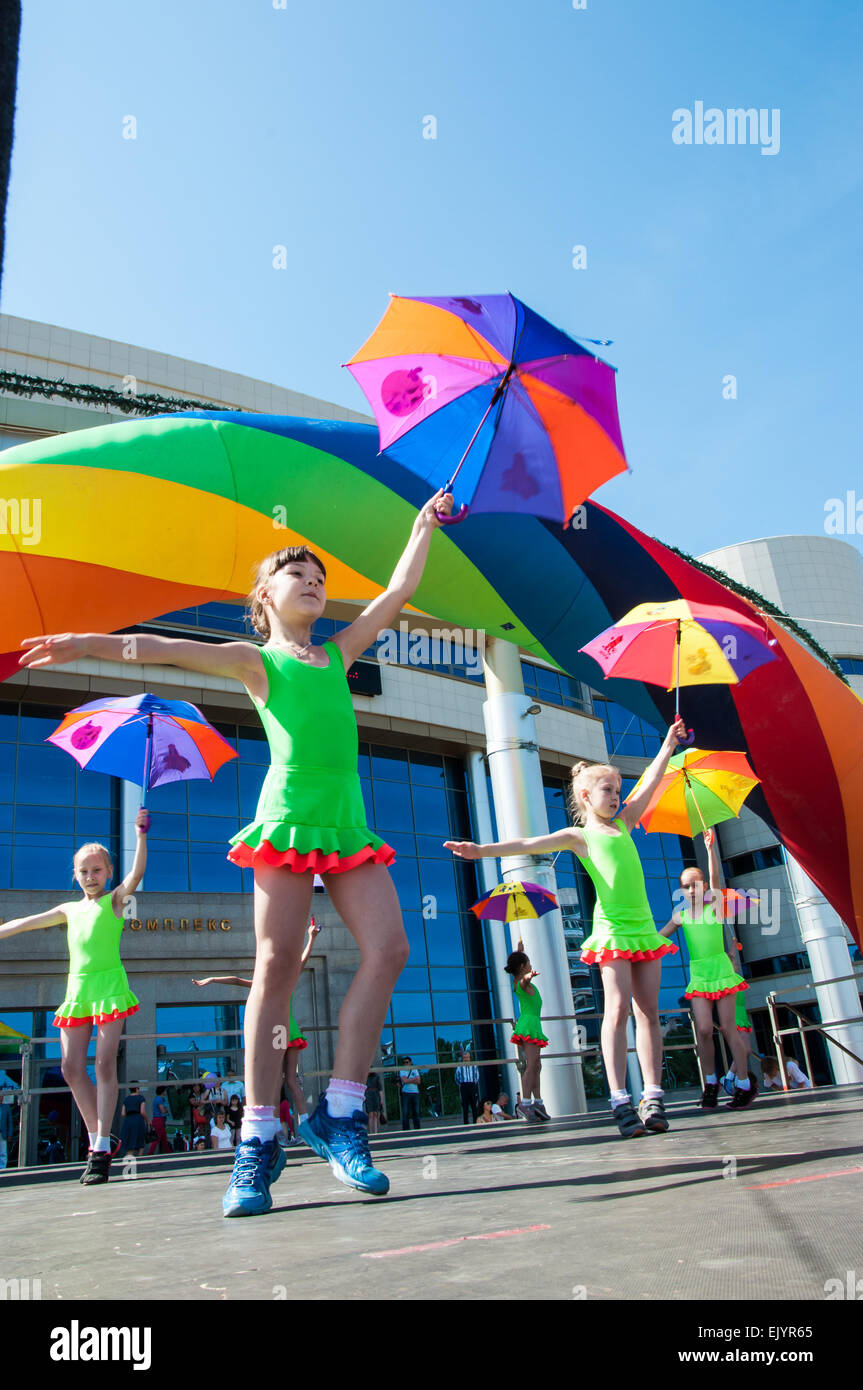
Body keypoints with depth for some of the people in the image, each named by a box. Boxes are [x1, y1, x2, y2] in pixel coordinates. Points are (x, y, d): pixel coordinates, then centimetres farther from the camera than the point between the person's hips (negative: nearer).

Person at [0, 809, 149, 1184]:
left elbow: (136, 874, -14)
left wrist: (140, 835, -26)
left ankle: (101, 1150, -3)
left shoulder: (114, 900, 5)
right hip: (77, 987, 5)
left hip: (109, 983, -5)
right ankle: (96, 1136, 16)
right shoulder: (70, 910, 19)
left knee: (104, 1064, -7)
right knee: (71, 1067, 1)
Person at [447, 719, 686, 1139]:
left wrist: (668, 745, 23)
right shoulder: (579, 835, 4)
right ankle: (621, 1101, -10)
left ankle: (652, 1097, 4)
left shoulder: (623, 823, 19)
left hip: (644, 926, 6)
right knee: (618, 1009, -11)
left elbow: (650, 782, 22)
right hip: (613, 927, -6)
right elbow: (528, 844, -6)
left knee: (648, 1011, 3)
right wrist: (483, 850, -17)